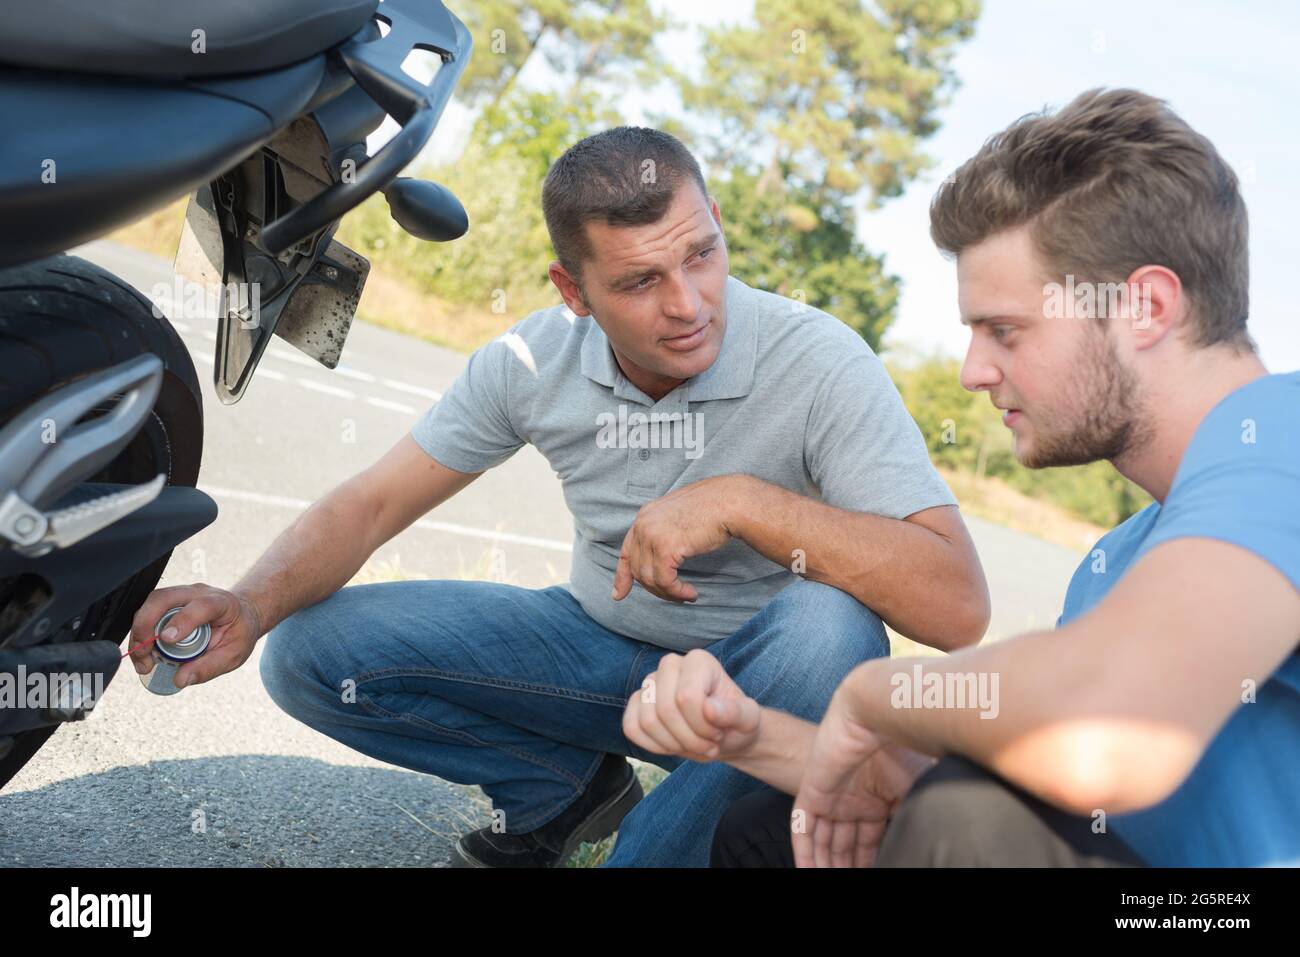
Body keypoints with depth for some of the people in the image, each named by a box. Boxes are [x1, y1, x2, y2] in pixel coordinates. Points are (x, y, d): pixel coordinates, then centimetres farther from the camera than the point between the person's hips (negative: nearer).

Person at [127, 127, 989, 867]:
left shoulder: (820, 363, -24)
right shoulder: (536, 360, -12)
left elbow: (957, 608, -33)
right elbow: (370, 505, -5)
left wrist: (742, 502, -39)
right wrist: (252, 606, -24)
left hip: (750, 681, -3)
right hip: (600, 646, 4)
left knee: (831, 629, -38)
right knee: (310, 653, -9)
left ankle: (649, 850, -13)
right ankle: (567, 790, 9)